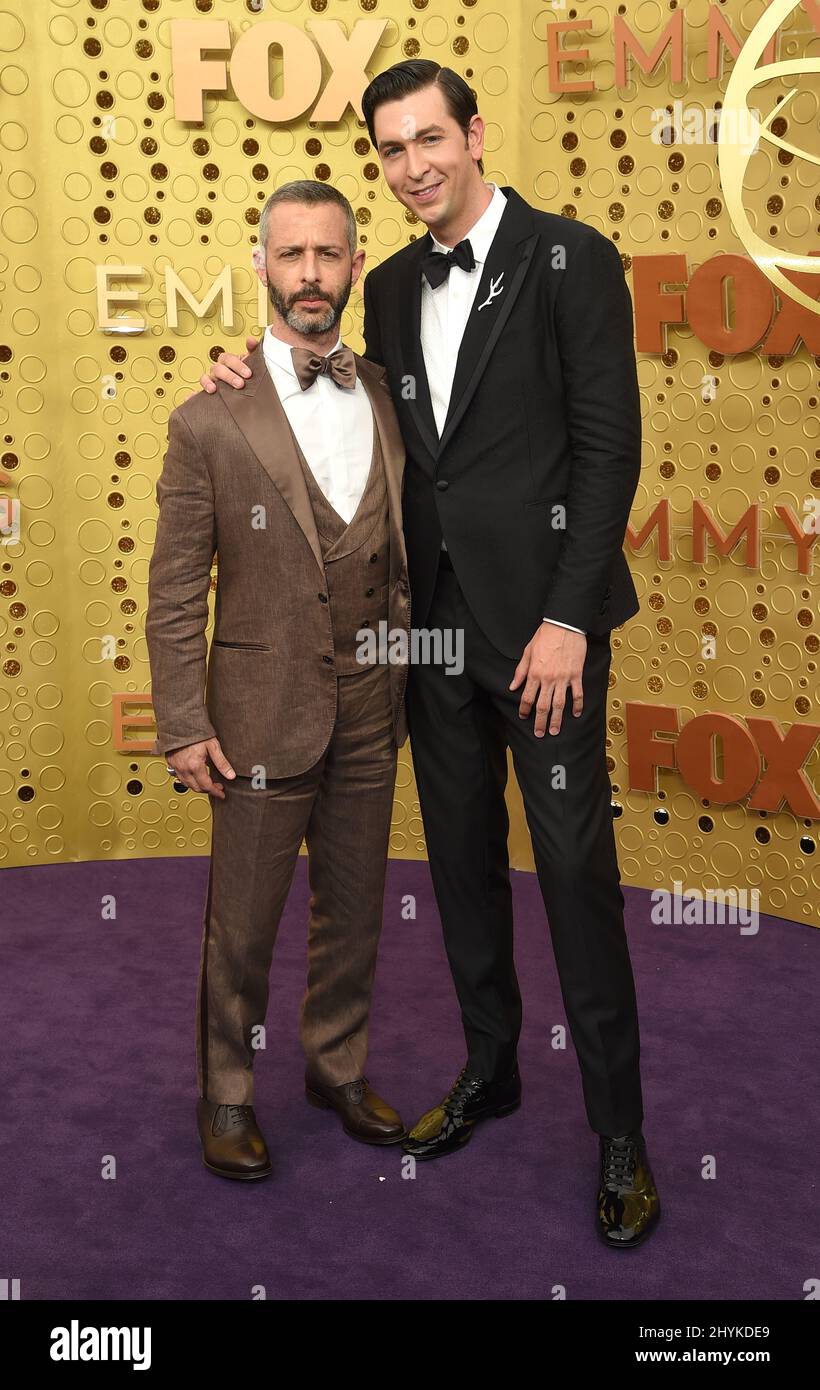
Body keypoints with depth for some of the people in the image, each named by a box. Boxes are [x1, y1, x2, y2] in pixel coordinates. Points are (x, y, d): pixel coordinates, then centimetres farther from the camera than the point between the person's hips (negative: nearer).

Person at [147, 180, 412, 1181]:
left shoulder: (391, 396, 4)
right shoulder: (210, 422, -8)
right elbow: (175, 590, -6)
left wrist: (412, 676, 7)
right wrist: (182, 726, -9)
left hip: (370, 709, 4)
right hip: (264, 711, -4)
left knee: (353, 910, 17)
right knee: (241, 925, 9)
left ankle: (340, 1069, 38)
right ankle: (227, 1093, 30)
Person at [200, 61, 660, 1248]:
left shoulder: (570, 259, -7)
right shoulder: (394, 286, 12)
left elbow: (609, 447, -11)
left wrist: (568, 619, -17)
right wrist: (264, 380, 2)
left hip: (542, 621, -6)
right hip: (436, 618, 6)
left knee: (575, 871, -1)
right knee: (463, 858, 14)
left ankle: (618, 1129, 13)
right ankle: (490, 1068, 33)